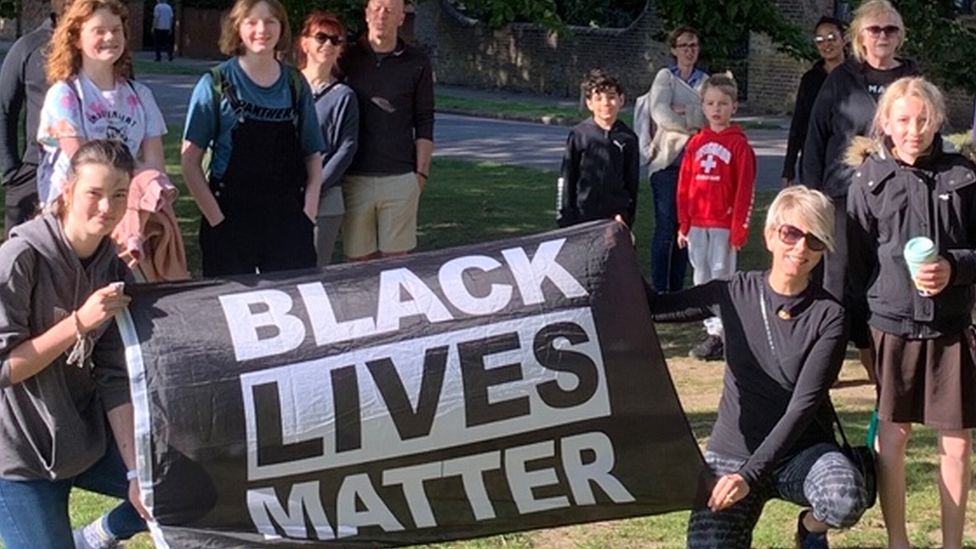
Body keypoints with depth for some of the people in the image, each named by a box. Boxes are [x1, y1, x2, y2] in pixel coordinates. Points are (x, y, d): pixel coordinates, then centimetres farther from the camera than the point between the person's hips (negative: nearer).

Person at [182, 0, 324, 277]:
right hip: (231, 220, -2)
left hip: (288, 220, 3)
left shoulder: (296, 84, 9)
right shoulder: (216, 85, 0)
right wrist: (216, 218, -10)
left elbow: (313, 154, 14)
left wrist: (309, 210, 0)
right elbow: (190, 160, -3)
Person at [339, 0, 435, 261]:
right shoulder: (347, 59, 6)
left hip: (400, 178, -1)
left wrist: (421, 173, 0)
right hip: (354, 178, 1)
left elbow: (424, 123, 7)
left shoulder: (417, 63, 5)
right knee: (360, 260, 3)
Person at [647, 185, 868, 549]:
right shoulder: (734, 294, -2)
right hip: (730, 453, 2)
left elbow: (803, 407, -16)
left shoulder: (828, 317, -9)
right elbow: (653, 307, 8)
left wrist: (750, 474, -24)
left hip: (801, 451, -1)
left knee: (846, 501, -33)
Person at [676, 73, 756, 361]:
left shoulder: (739, 144, -4)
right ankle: (711, 329, 16)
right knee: (701, 277, 9)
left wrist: (739, 227, -11)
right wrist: (683, 224, 8)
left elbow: (745, 189, -7)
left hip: (724, 224, -5)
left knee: (721, 276, -3)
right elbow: (684, 185, 11)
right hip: (697, 224, 5)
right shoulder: (696, 143, 10)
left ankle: (718, 334, -2)